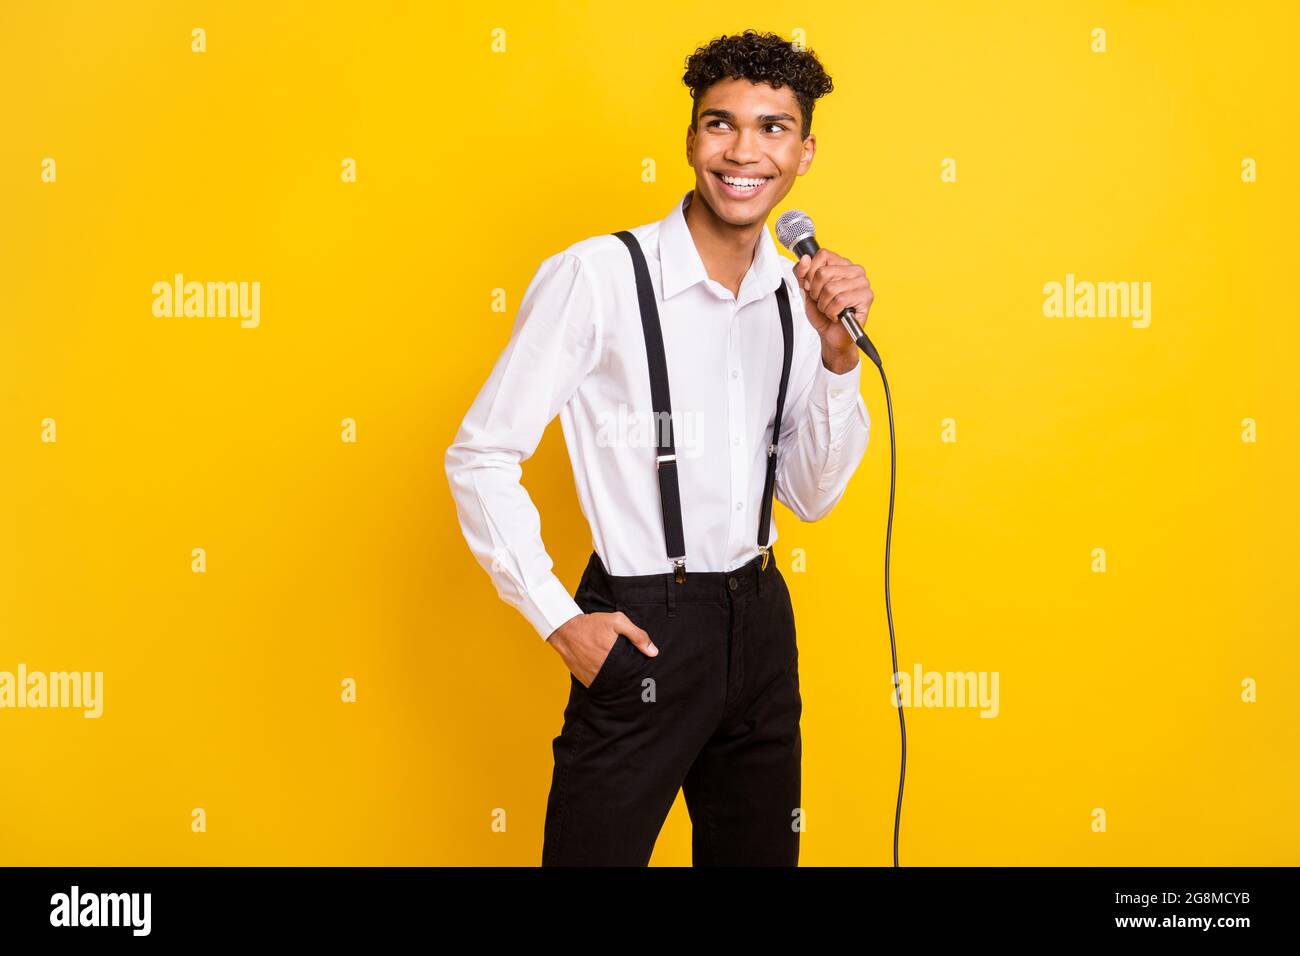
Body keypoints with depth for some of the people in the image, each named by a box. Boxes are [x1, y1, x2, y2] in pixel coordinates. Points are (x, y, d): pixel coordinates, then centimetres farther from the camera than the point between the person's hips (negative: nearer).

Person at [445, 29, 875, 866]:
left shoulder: (800, 292, 3)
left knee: (758, 850, 19)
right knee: (597, 847, 6)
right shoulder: (595, 276, -14)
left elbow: (811, 496, 5)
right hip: (643, 629, -5)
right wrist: (559, 620, -11)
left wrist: (838, 354, -9)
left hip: (760, 623, 6)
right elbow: (481, 457, -10)